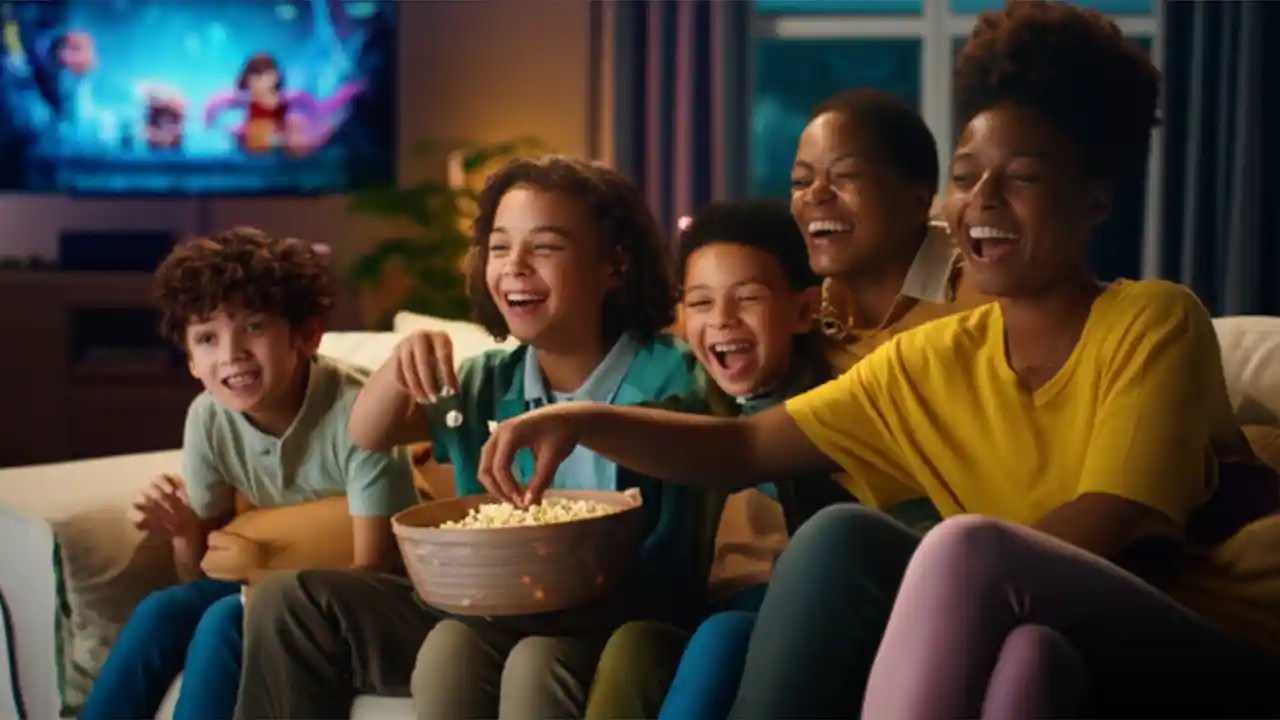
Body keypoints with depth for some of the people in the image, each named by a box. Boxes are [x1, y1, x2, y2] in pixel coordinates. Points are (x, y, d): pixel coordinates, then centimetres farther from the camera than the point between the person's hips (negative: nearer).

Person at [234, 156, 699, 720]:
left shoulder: (663, 377, -10)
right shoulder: (487, 382, 9)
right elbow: (369, 435, 6)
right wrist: (403, 363, -14)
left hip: (607, 629, -6)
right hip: (489, 621, 7)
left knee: (458, 646, -37)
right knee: (291, 603, 0)